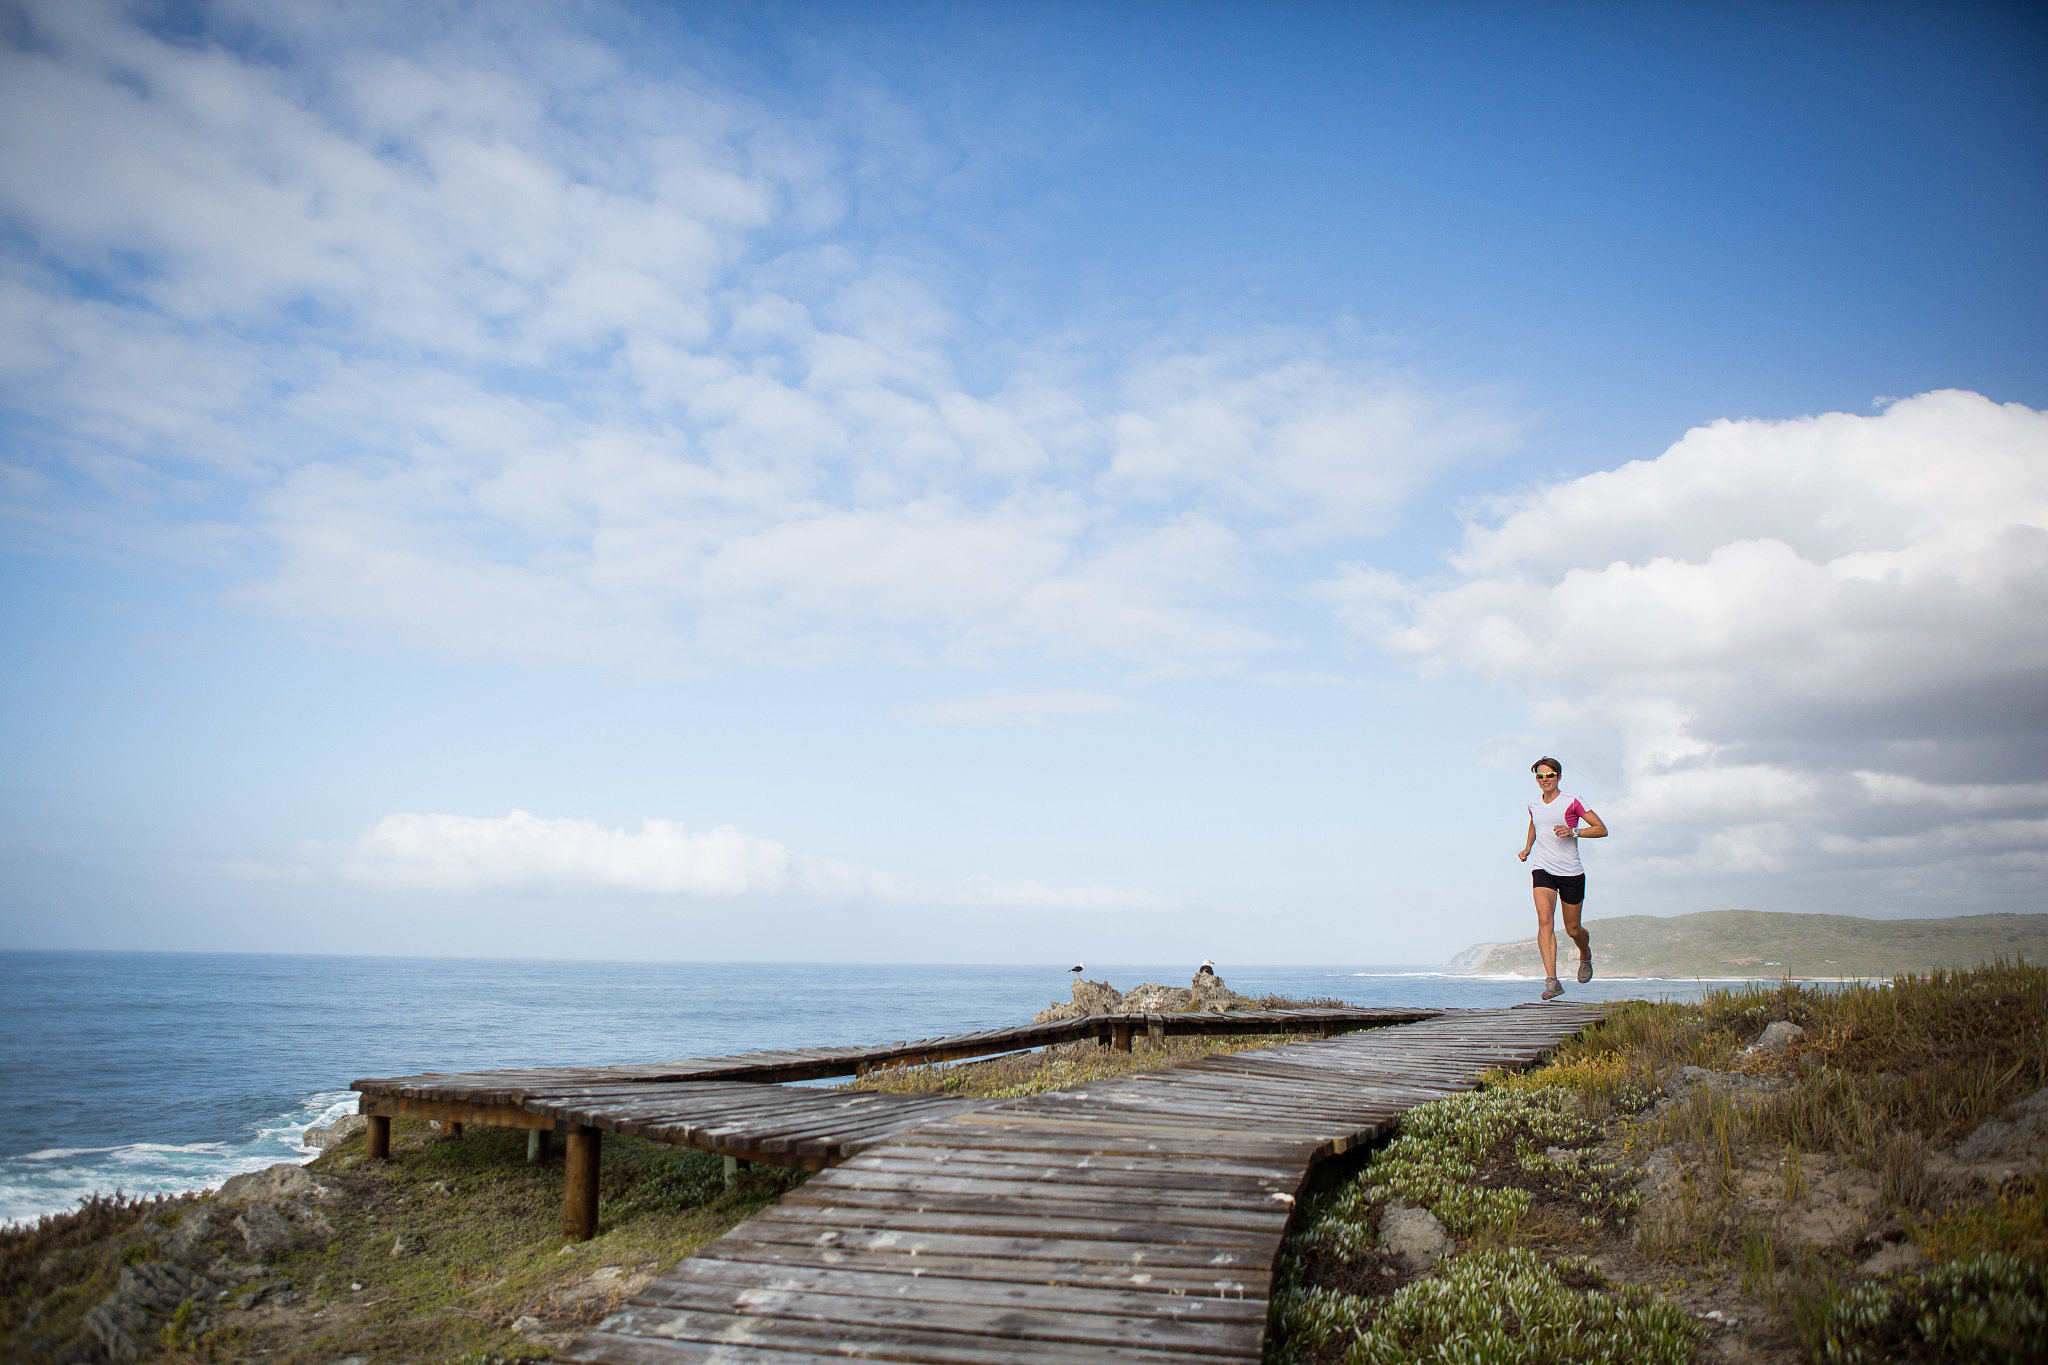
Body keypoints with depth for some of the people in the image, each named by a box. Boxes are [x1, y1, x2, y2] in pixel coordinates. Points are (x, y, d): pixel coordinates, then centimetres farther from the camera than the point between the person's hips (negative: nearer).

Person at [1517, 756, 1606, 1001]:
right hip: (1543, 871, 3)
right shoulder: (1534, 806, 9)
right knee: (1545, 920, -20)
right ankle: (1551, 981, -26)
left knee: (1573, 929, 7)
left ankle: (1586, 955, 45)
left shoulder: (1572, 802, -5)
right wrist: (1527, 848, 22)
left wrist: (1573, 832, -21)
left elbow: (1602, 829, -8)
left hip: (1571, 873, -2)